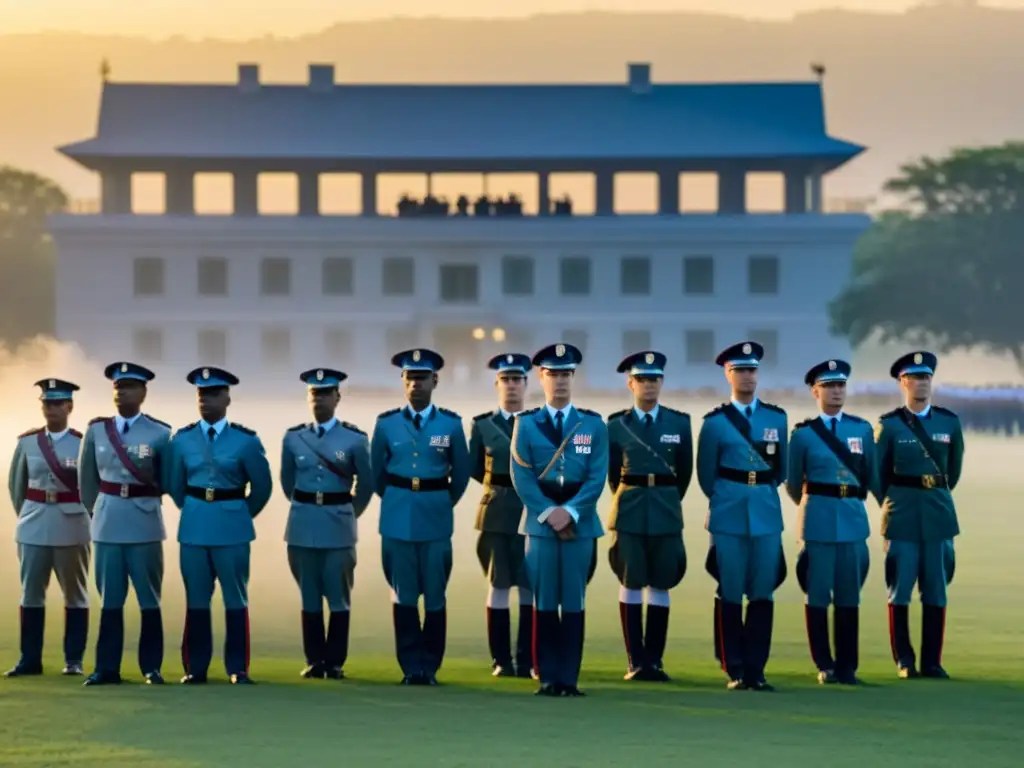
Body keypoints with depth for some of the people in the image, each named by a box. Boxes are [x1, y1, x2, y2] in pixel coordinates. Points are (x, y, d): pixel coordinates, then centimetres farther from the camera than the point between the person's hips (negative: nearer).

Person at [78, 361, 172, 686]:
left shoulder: (160, 433, -3)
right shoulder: (96, 430, 4)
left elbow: (168, 480, 7)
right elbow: (87, 477, 15)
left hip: (145, 522, -2)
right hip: (107, 521, 2)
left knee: (149, 597, 3)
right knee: (110, 598, 4)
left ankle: (151, 667, 9)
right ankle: (107, 668, 7)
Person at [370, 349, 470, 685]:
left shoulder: (451, 424, 0)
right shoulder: (386, 423, 1)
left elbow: (461, 473, 10)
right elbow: (377, 472, 12)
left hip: (436, 519, 0)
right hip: (398, 520, 0)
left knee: (435, 595, 1)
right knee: (403, 595, 2)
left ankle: (430, 667, 9)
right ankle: (411, 667, 7)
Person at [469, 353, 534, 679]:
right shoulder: (482, 425, 6)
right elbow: (475, 469, 11)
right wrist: (501, 487, 7)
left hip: (533, 514, 0)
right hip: (497, 514, 0)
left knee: (530, 587, 0)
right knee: (499, 585, 2)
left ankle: (527, 660, 4)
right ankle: (501, 660, 6)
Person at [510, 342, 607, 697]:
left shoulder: (593, 424, 7)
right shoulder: (526, 424, 6)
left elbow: (597, 477, -1)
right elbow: (522, 477, -2)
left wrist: (570, 511, -13)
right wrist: (548, 513, -12)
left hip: (580, 522, 0)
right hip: (540, 521, 0)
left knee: (574, 602, 1)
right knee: (544, 602, 0)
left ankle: (570, 678, 3)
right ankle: (547, 677, 4)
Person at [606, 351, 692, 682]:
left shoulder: (679, 423, 5)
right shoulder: (616, 425, 3)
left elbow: (685, 471, 13)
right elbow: (613, 473, 13)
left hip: (666, 512, 1)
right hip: (629, 513, -1)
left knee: (660, 586, 3)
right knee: (631, 584, -1)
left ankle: (654, 661, 6)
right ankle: (636, 662, 2)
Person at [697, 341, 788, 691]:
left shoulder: (776, 418, 9)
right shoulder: (714, 422, 1)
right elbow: (706, 475, 9)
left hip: (767, 514, 2)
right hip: (729, 517, -2)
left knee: (763, 593, 1)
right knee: (730, 594, -1)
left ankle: (756, 670, 6)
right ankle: (735, 672, 4)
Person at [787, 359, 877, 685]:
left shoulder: (862, 429, 7)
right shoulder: (803, 434, -1)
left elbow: (872, 476, 16)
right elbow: (793, 483, 8)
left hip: (854, 520, 2)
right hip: (818, 521, -2)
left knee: (849, 595, 4)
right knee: (818, 594, 0)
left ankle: (847, 666, 11)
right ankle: (825, 666, 8)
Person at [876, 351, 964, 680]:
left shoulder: (949, 422, 6)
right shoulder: (888, 425, -2)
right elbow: (878, 474, 7)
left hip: (939, 514, 2)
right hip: (902, 517, -2)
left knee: (936, 591, 3)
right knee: (899, 590, -2)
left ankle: (932, 662, 7)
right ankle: (905, 661, 6)